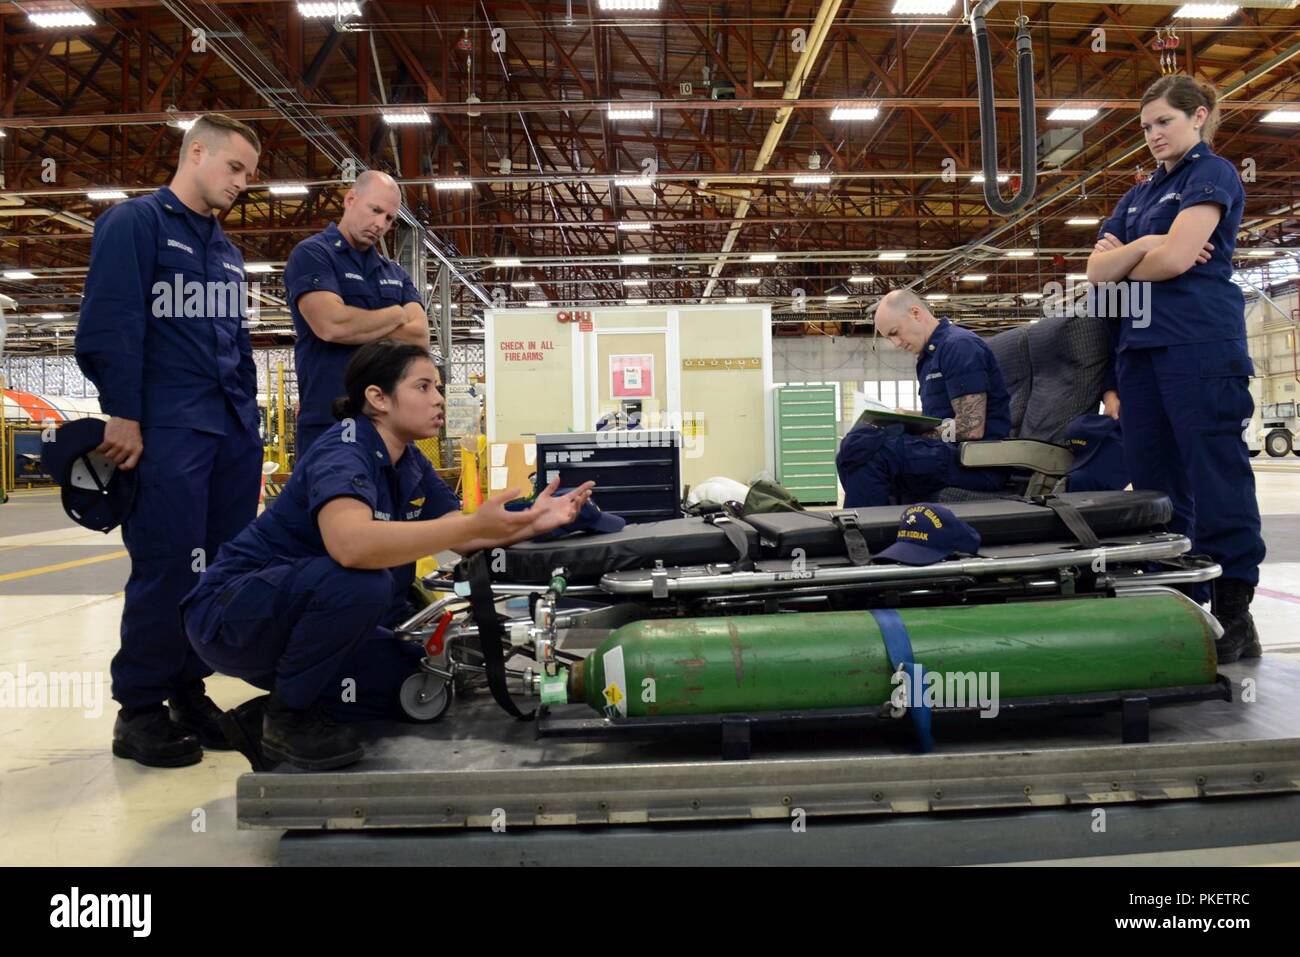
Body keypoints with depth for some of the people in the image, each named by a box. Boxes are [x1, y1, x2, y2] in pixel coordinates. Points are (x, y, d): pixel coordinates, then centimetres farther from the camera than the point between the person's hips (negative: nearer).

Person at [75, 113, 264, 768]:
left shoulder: (226, 248, 23)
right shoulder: (134, 222, 0)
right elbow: (108, 326, -9)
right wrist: (121, 416, -14)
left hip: (234, 431, 7)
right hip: (167, 431, -7)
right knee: (168, 568, -6)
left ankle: (186, 688, 17)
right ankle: (138, 710, 7)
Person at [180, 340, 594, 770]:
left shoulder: (410, 464, 1)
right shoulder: (341, 453, -25)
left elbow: (461, 538, -1)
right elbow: (351, 545, -46)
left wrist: (527, 523, -19)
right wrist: (476, 524, -48)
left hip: (300, 624, 8)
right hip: (233, 612, -8)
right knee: (362, 582, -35)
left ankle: (271, 711, 10)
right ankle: (287, 715, -11)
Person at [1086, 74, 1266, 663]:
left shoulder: (1212, 174, 2)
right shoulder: (1139, 195, 23)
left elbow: (1176, 259, -13)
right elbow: (1098, 270, 10)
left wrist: (1120, 263, 4)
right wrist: (1141, 247, -7)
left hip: (1200, 343, -8)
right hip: (1140, 344, 8)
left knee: (1215, 478, -7)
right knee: (1153, 482, 6)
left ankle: (1234, 617, -1)